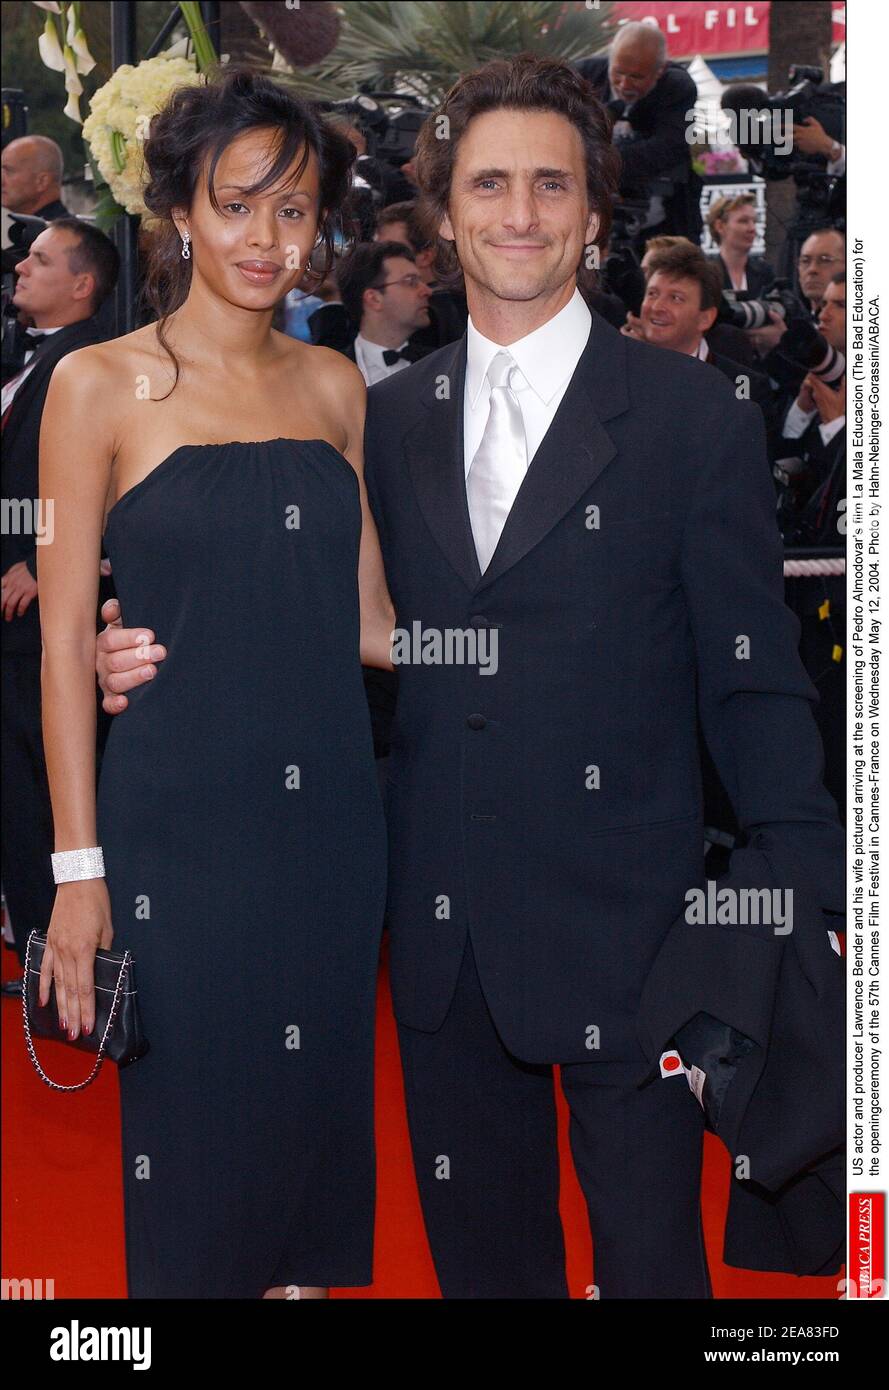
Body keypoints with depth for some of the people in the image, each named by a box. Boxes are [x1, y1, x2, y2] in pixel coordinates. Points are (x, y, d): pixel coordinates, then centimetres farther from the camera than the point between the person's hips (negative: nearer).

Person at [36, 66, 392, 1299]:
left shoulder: (333, 386, 9)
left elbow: (369, 623, 12)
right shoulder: (101, 386, -3)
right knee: (193, 1122, 4)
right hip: (177, 818, -4)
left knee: (316, 1105, 12)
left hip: (328, 814, 4)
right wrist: (79, 864, -8)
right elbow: (66, 634, -5)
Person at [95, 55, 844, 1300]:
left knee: (649, 1255, 6)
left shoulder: (695, 417, -3)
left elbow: (754, 684, -5)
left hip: (623, 923, -4)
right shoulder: (389, 419, 9)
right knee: (479, 1253, 17)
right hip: (444, 932, 4)